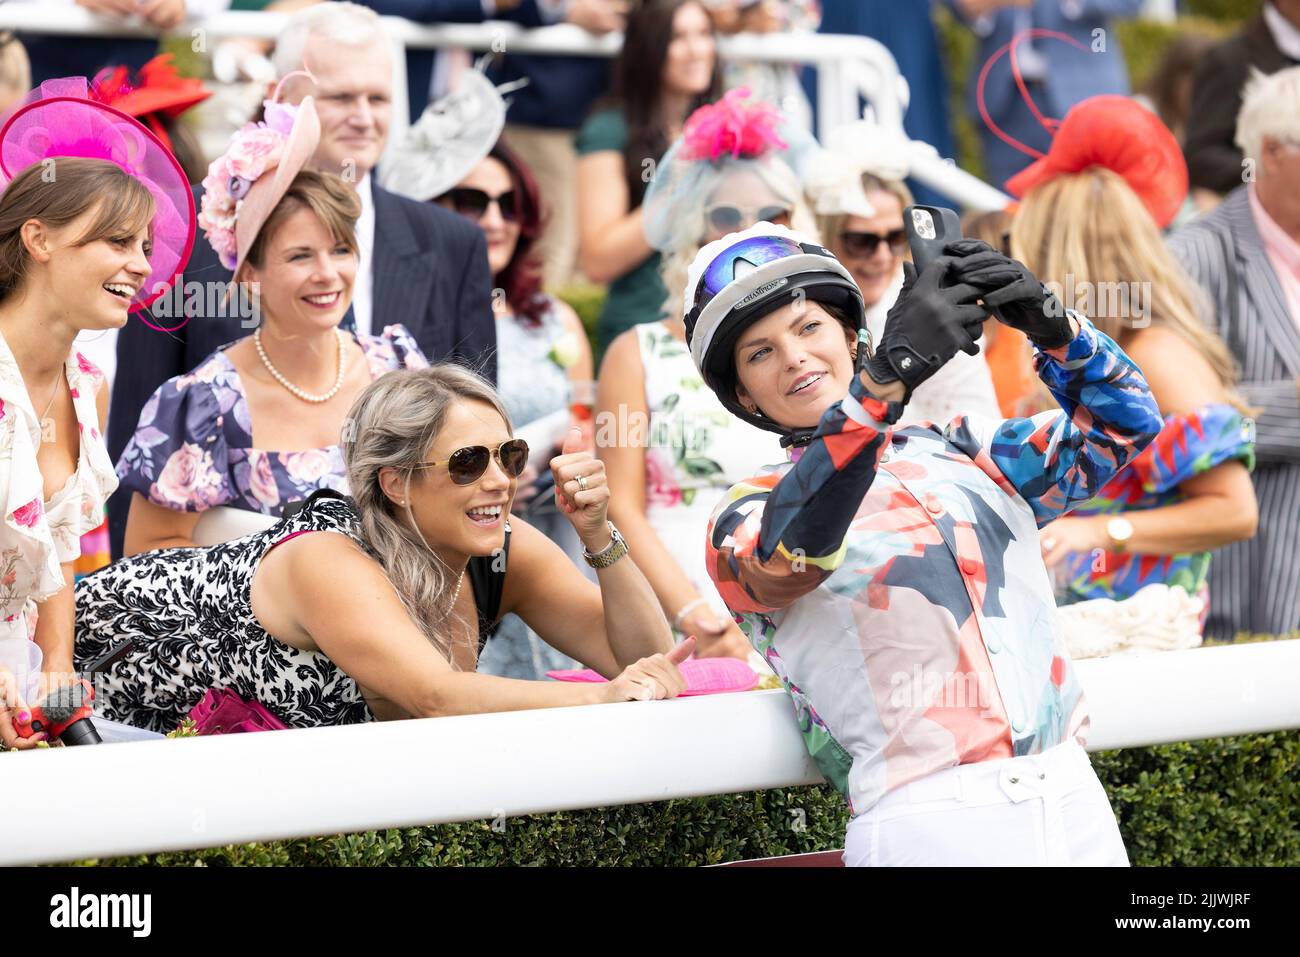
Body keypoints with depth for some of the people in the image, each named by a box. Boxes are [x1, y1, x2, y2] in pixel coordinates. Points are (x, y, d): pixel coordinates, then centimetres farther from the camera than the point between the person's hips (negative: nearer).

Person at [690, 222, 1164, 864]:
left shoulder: (965, 452, 19)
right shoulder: (745, 516, 4)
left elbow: (1120, 424, 17)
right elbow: (786, 552, -19)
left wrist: (1050, 325, -3)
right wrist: (889, 375, -28)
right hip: (927, 827, -4)